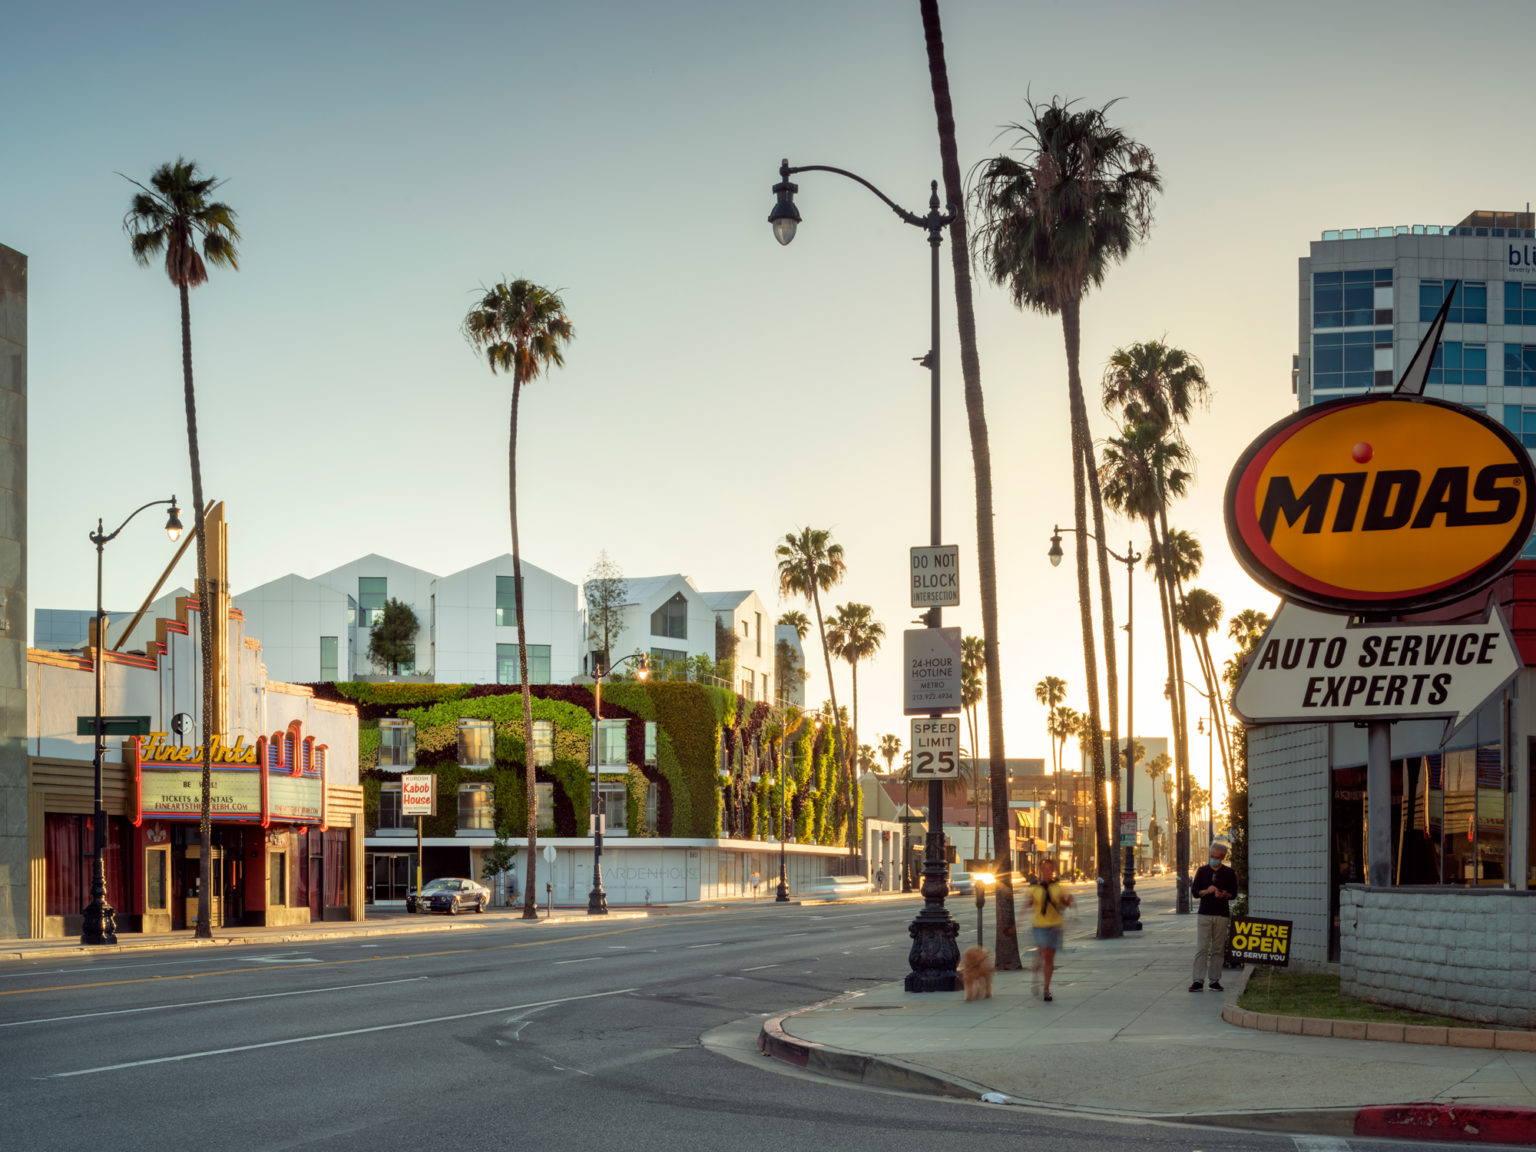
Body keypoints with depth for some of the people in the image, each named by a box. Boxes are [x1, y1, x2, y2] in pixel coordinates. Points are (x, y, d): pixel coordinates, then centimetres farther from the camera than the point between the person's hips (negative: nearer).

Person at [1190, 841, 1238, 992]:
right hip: (1204, 913, 0)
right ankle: (1198, 980, -8)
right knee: (1201, 948, -7)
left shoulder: (1229, 873, 7)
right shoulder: (1202, 871, 8)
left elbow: (1234, 893, 7)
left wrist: (1224, 895, -14)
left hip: (1222, 915, 0)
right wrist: (1207, 891, -14)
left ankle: (1214, 980, 7)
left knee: (1218, 949, 1)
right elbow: (1194, 891, 5)